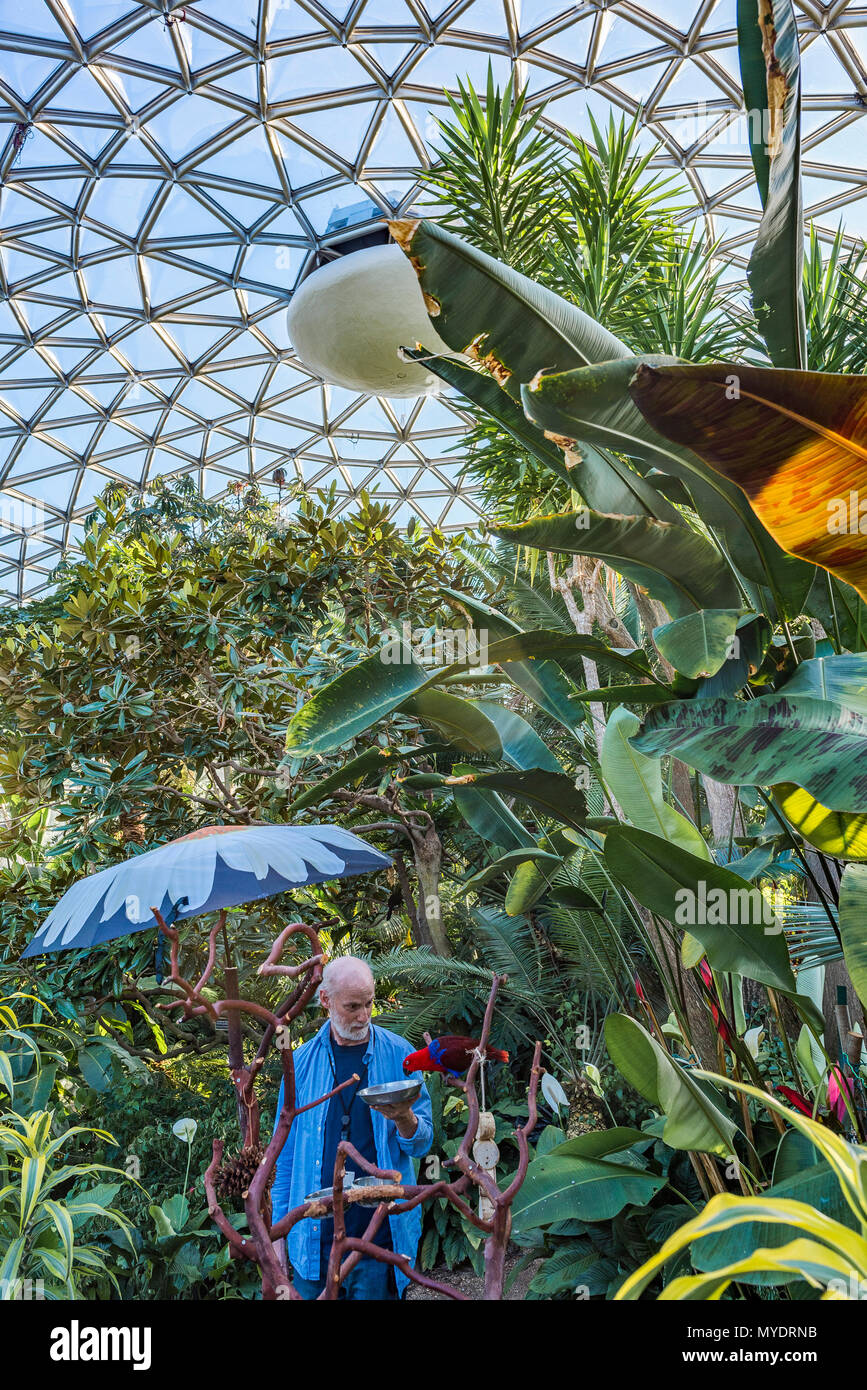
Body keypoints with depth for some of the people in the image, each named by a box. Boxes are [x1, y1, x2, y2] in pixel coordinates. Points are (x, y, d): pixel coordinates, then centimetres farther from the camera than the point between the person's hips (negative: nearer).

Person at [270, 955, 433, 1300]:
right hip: (315, 1235, 1)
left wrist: (405, 1120, -22)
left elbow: (422, 1143, 0)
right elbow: (286, 1153, 6)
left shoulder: (398, 1054, -4)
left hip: (379, 1231, -1)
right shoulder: (303, 1061, 0)